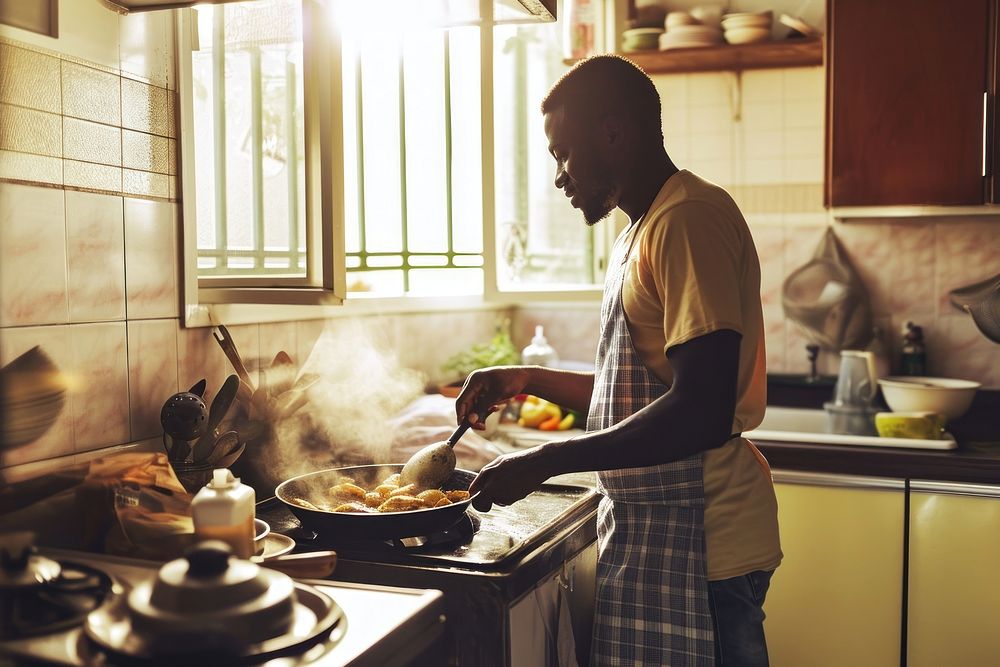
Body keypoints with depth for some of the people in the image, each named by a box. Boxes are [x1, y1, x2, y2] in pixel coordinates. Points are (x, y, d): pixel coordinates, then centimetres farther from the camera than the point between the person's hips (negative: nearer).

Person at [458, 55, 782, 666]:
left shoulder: (690, 218, -17)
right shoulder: (642, 232, 17)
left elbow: (702, 413, -26)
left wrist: (546, 462, -20)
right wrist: (528, 380, 14)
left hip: (698, 543, -9)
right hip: (646, 535, 10)